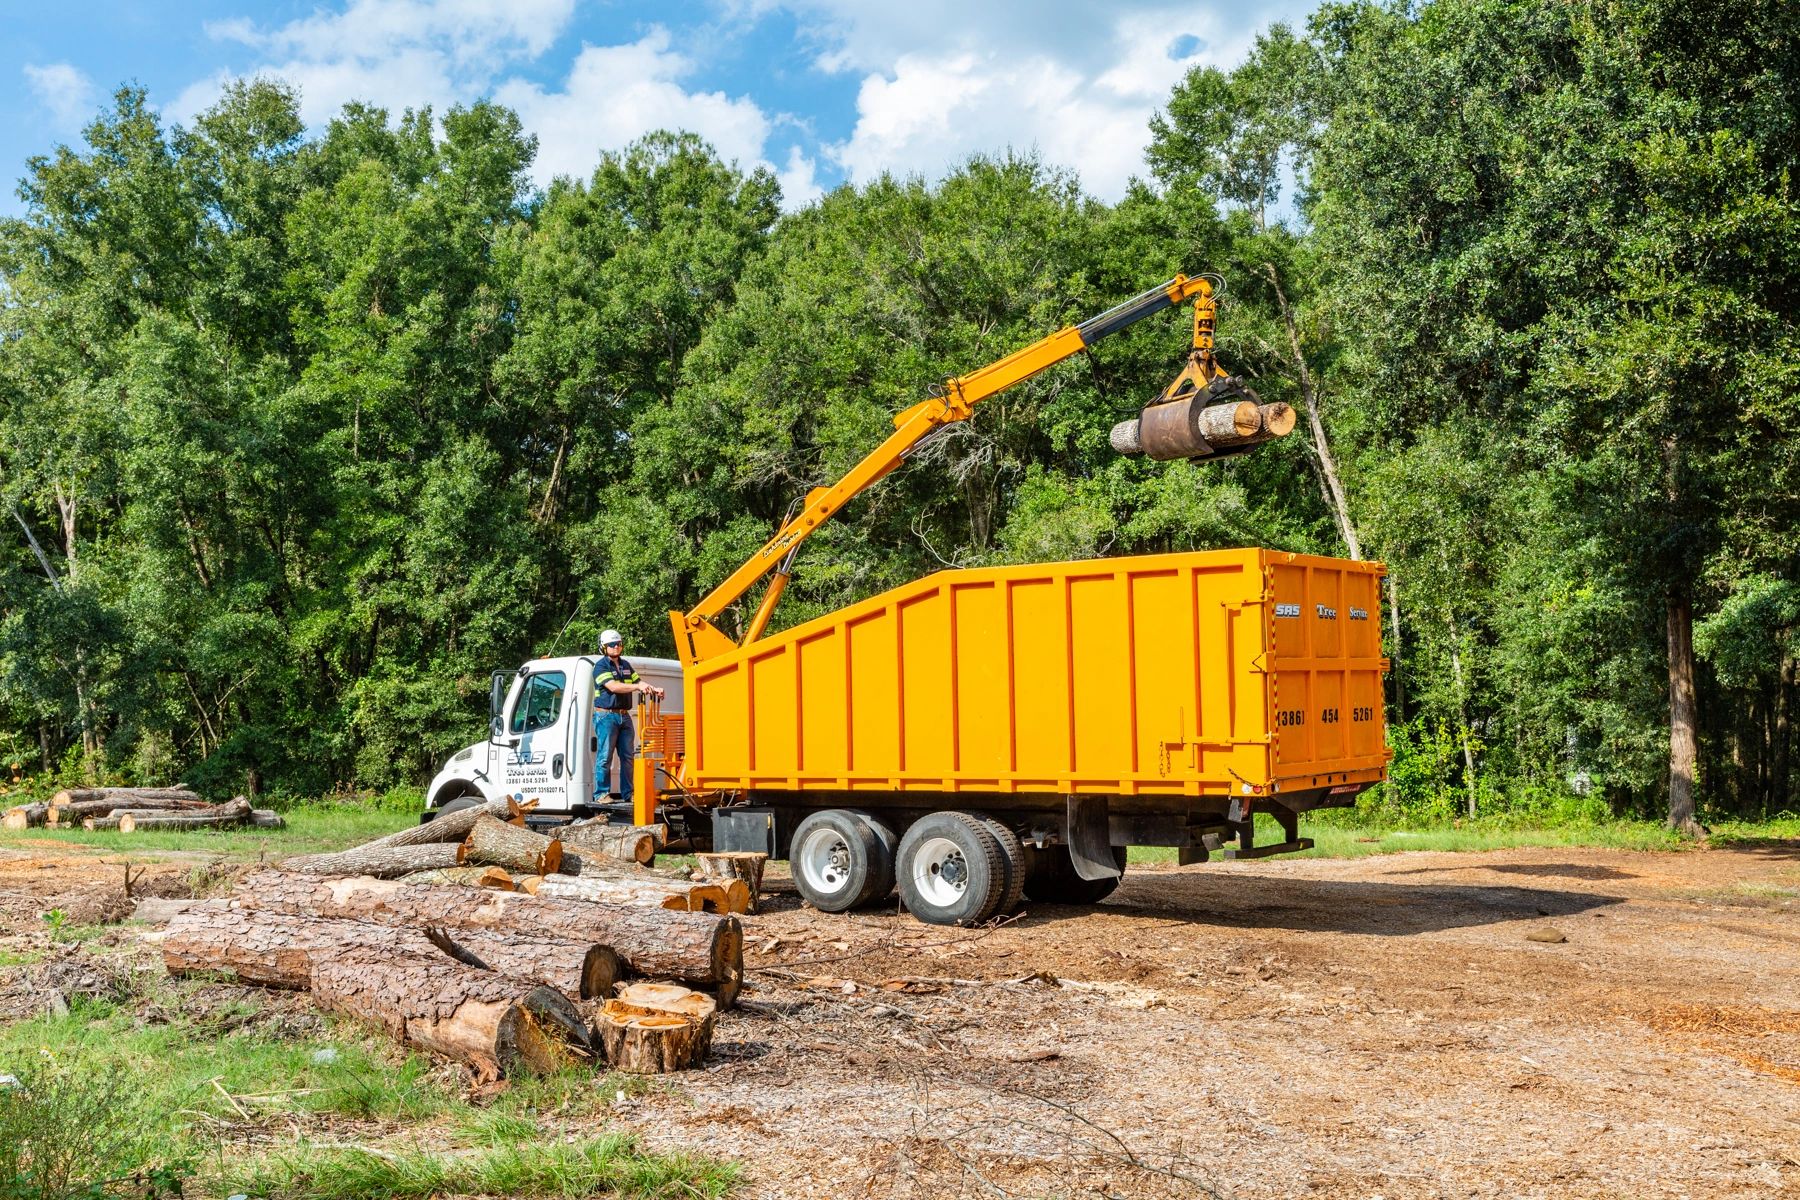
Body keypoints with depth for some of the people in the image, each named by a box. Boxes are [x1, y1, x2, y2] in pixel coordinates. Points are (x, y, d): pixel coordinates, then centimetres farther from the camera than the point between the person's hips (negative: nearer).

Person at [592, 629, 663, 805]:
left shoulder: (626, 665, 17)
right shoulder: (601, 666, -6)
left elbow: (638, 682, 15)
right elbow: (613, 686, -19)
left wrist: (654, 689, -5)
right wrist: (638, 687, -26)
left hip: (624, 716, 7)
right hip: (606, 716, -7)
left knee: (628, 756, 6)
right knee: (604, 756, -7)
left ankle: (628, 794, 12)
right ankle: (600, 794, -3)